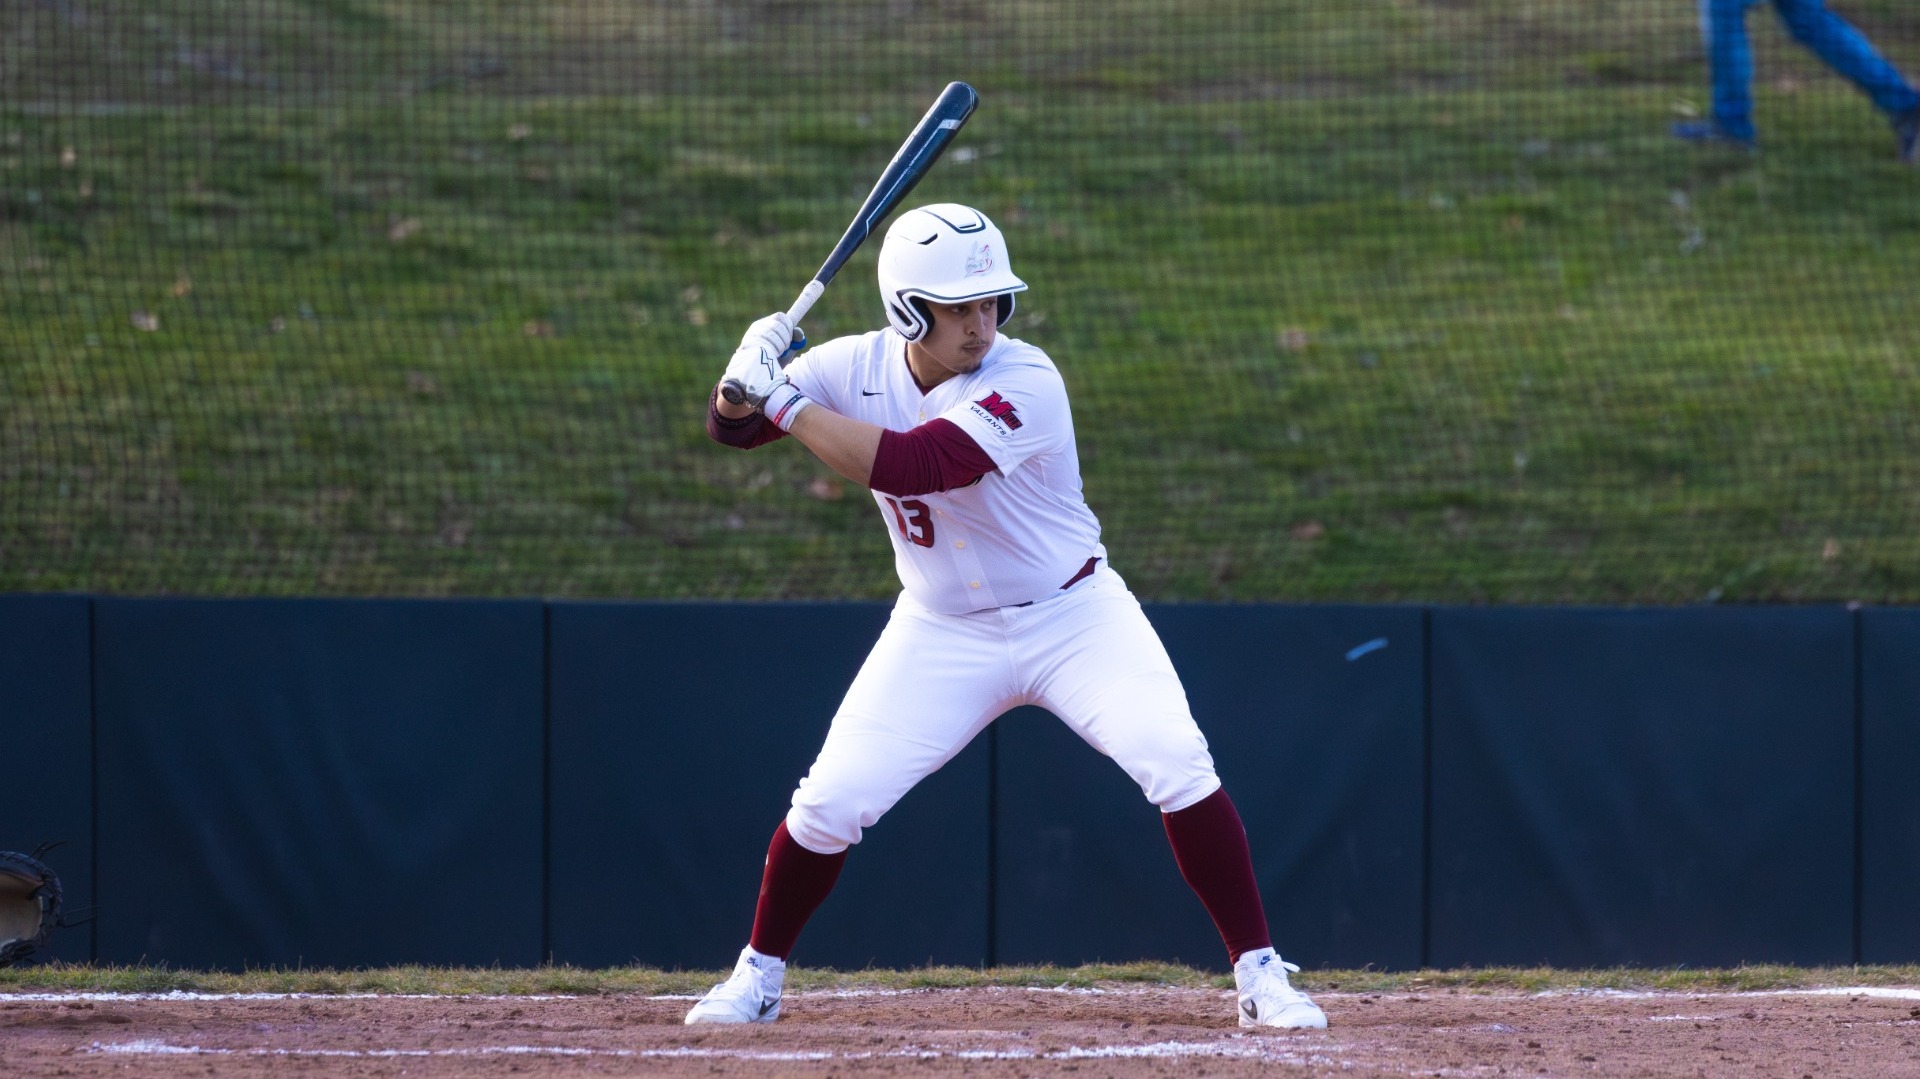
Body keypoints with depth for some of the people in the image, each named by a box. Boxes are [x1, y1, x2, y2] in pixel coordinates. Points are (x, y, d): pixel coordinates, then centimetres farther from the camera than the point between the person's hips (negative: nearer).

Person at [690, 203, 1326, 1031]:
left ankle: (1259, 976, -11)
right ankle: (757, 976, 18)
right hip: (943, 635, 3)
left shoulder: (1025, 382, -26)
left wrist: (786, 402, -32)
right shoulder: (860, 368, -10)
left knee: (1181, 770, -20)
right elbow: (729, 426, -5)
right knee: (829, 804, -4)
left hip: (1074, 617, -3)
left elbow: (909, 466, -36)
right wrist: (743, 381, -28)